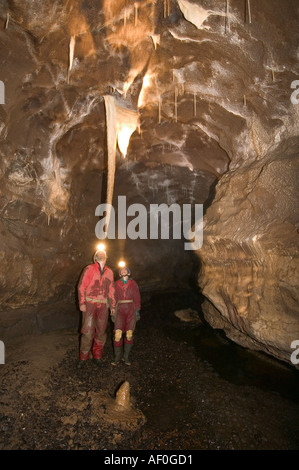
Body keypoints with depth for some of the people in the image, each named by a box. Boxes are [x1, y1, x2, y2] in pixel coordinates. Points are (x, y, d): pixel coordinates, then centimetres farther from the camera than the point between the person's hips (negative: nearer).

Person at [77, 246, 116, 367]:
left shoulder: (109, 272, 11)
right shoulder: (89, 269, 0)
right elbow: (81, 286, -3)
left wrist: (112, 305, 13)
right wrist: (82, 303, -11)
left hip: (103, 305, 4)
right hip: (89, 303, -4)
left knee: (101, 331, 9)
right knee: (88, 331, -3)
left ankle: (97, 356, 23)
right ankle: (83, 357, 13)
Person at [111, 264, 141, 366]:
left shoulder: (133, 283, 4)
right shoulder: (116, 284, 7)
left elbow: (137, 298, 3)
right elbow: (114, 298, 10)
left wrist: (137, 311, -3)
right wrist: (112, 312, 7)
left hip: (131, 309, 0)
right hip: (120, 310, 0)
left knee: (129, 334, 1)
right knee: (118, 334, -8)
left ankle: (126, 356, 17)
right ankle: (117, 357, 8)